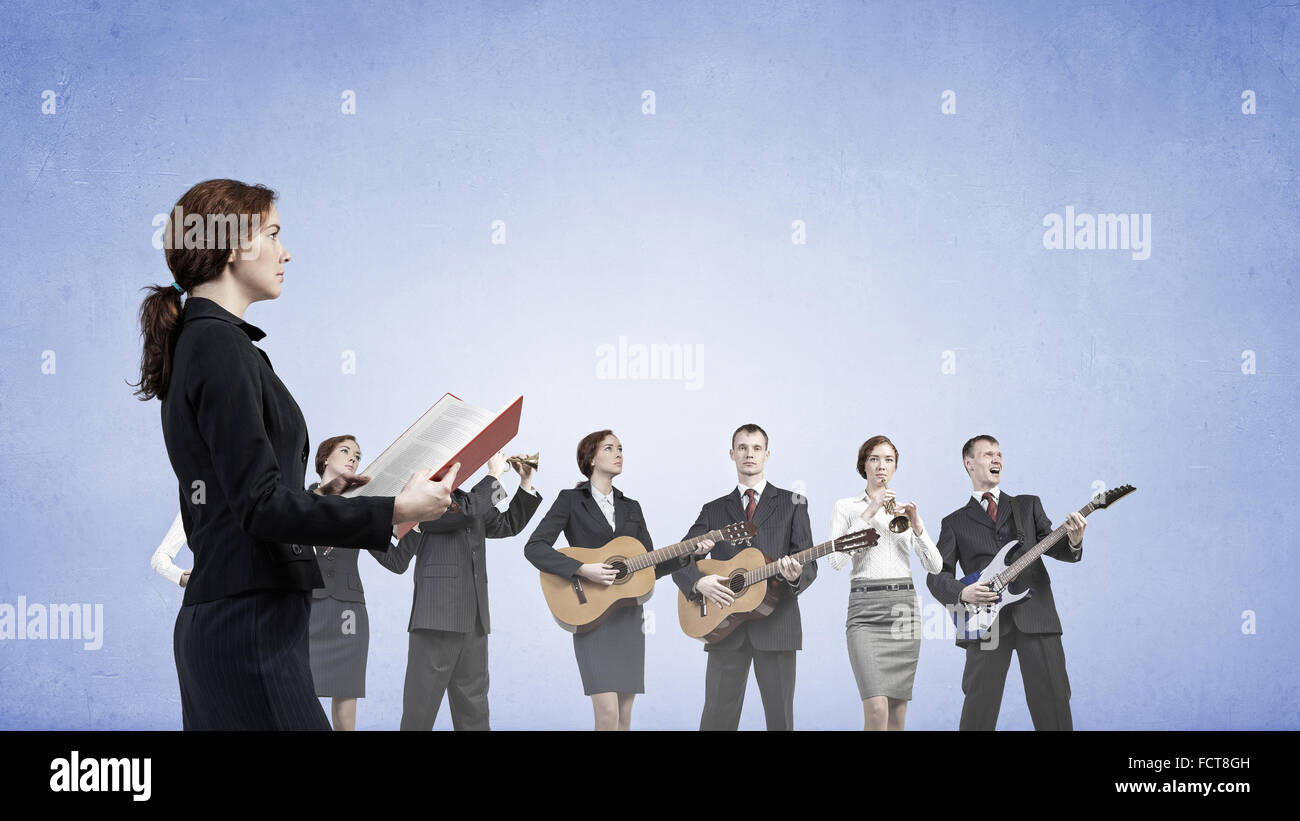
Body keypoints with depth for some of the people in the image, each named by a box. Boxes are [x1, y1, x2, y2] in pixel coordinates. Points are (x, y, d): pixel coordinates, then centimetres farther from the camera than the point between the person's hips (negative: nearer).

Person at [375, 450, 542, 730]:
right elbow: (465, 512, -20)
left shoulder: (468, 498, 21)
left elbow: (508, 525, 28)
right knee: (421, 708, -6)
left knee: (473, 711, 10)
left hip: (473, 622, 8)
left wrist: (526, 483, 18)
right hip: (437, 618, -8)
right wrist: (494, 476, -10)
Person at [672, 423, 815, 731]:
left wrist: (796, 576, -19)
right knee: (717, 717, 0)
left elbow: (809, 564, 4)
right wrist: (699, 582, -11)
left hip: (776, 622, -1)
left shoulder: (792, 504, 11)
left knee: (780, 717, 0)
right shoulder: (714, 510, 16)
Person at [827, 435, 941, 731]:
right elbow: (836, 561, -11)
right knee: (877, 710, -19)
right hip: (865, 610, -4)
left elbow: (935, 566, 8)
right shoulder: (845, 507, 6)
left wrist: (917, 526, -7)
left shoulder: (906, 509, 16)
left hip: (905, 608, 4)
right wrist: (868, 513, -12)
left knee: (897, 713, 3)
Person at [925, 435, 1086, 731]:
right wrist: (962, 592, -11)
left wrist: (1073, 541, -15)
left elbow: (1055, 548, 8)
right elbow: (937, 574, 10)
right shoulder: (955, 523, 16)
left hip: (1035, 614, 1)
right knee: (979, 710, -3)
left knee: (1053, 706, -3)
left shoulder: (1028, 505, 19)